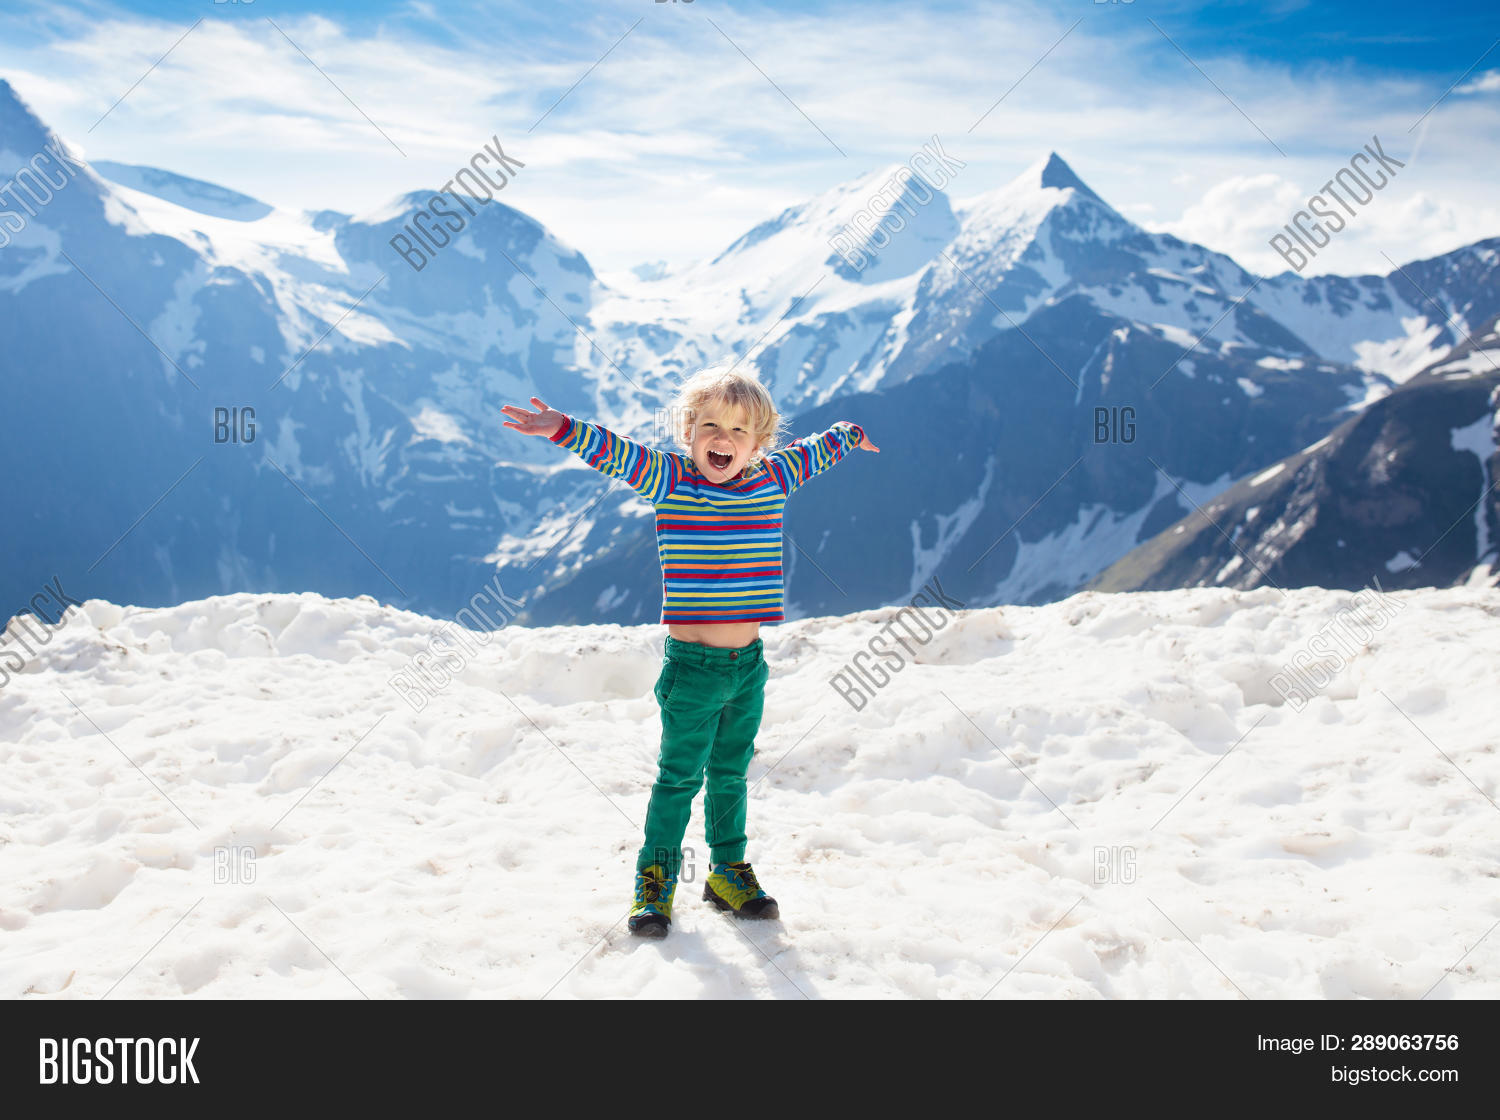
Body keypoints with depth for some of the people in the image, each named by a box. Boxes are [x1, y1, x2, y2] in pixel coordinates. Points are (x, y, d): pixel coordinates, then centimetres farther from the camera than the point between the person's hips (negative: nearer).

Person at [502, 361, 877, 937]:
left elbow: (811, 453, 23)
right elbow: (616, 453, -20)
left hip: (749, 664, 4)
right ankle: (655, 877, 19)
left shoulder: (770, 481, 4)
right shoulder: (669, 480, -7)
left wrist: (848, 435, 40)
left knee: (730, 773, 17)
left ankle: (729, 871, 31)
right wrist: (563, 429, -37)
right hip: (692, 667, -4)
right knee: (680, 775, 4)